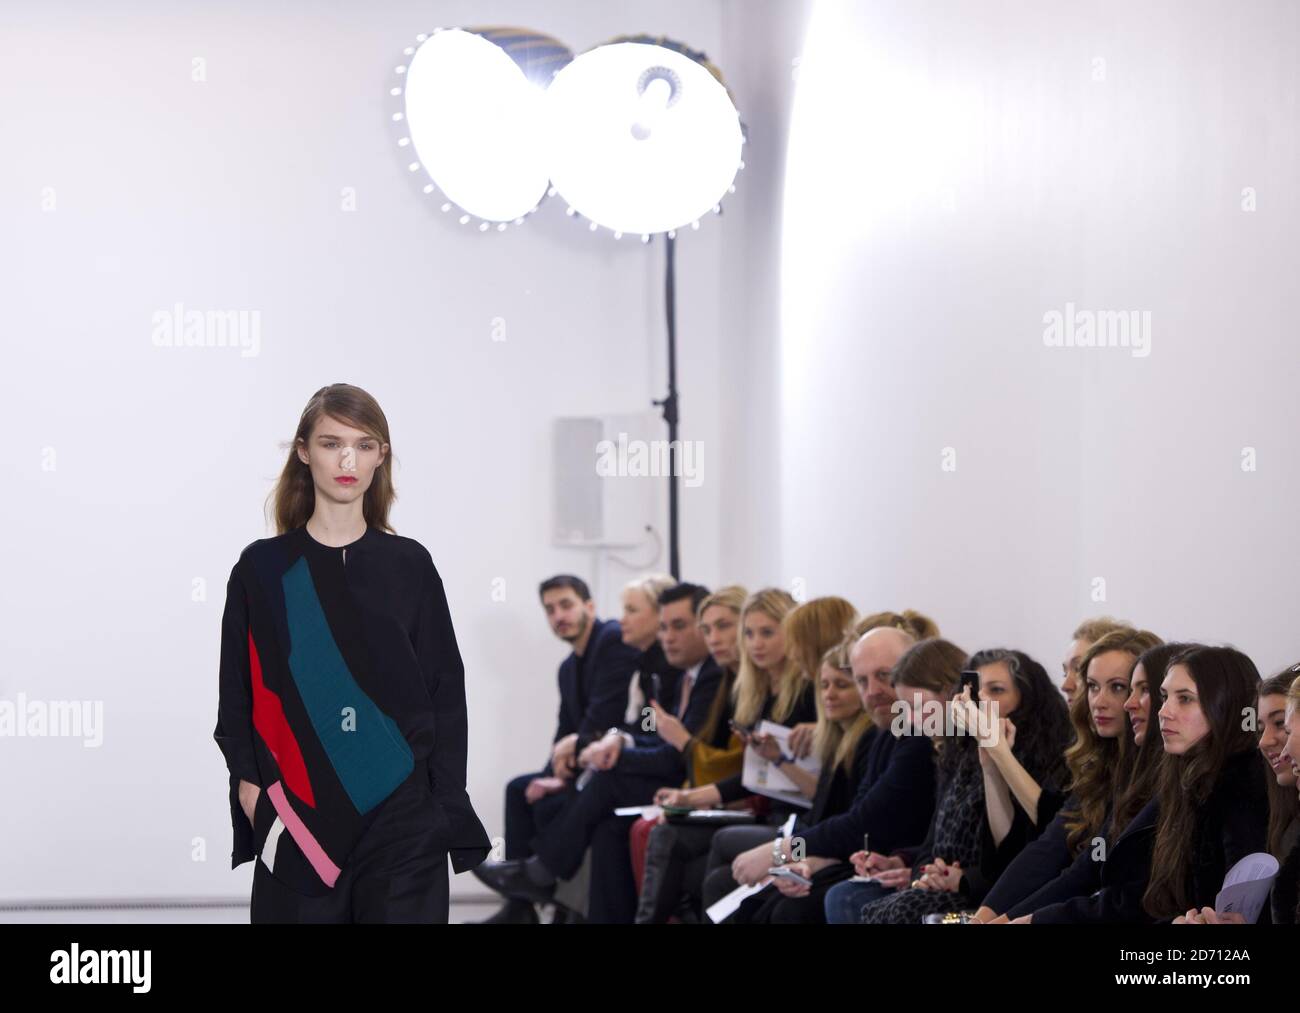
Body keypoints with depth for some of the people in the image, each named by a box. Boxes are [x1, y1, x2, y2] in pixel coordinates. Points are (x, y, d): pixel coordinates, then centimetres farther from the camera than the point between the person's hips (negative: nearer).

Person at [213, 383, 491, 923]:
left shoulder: (409, 565, 6)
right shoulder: (263, 568, 6)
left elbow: (445, 694, 6)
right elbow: (236, 697, 8)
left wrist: (446, 812, -2)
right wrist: (249, 786, -6)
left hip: (401, 824, 0)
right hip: (297, 824, 0)